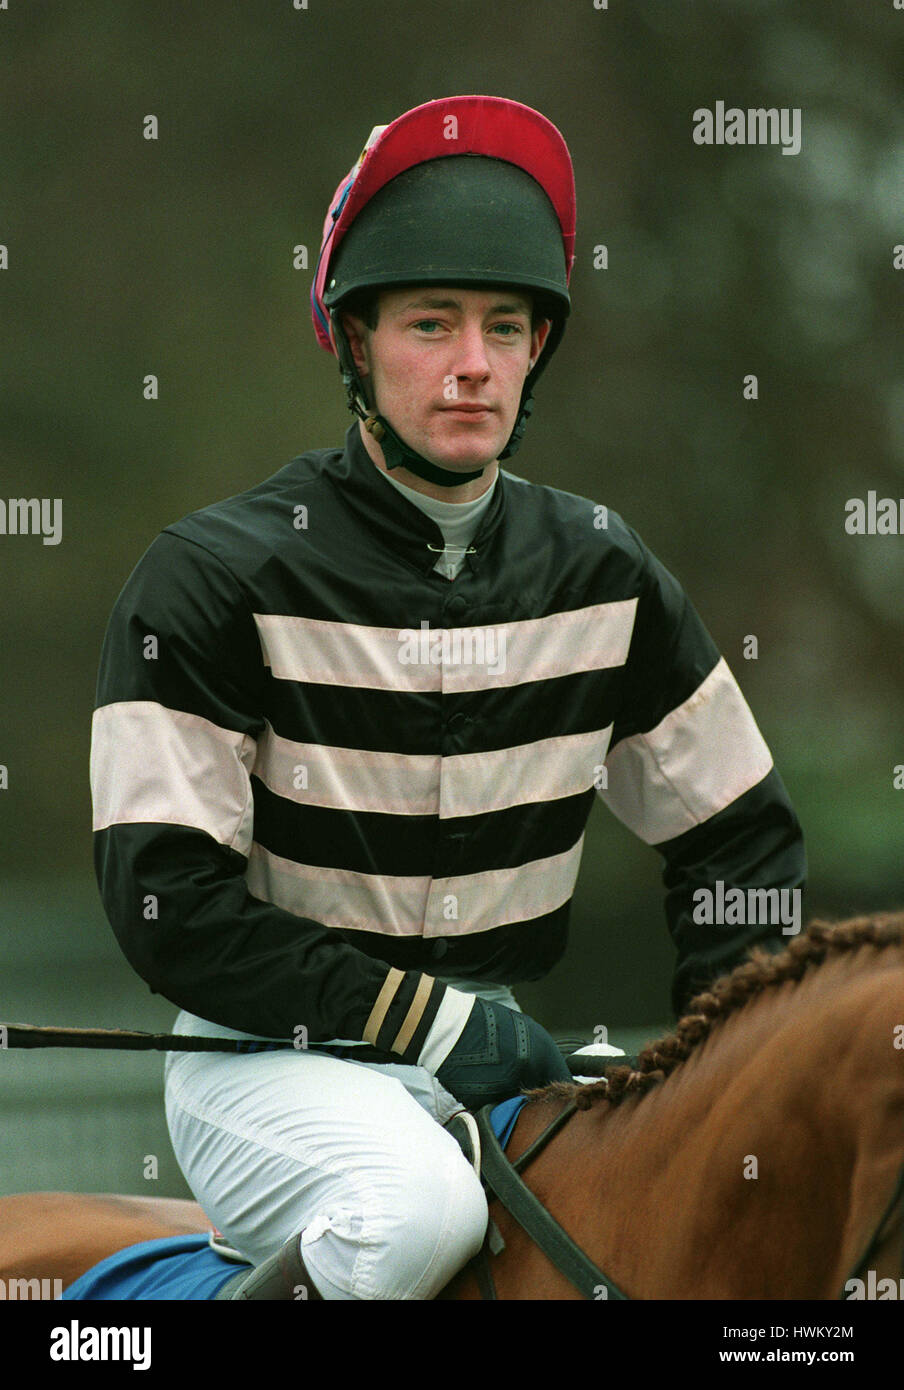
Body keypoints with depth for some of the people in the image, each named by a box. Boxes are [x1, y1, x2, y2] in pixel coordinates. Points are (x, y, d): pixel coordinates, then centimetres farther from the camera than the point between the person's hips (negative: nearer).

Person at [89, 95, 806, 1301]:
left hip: (492, 1048, 6)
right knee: (419, 1209, -37)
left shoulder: (603, 576, 4)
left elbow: (741, 834, 14)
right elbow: (170, 906, -16)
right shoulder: (218, 575, -11)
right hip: (268, 1056, -6)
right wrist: (436, 1023, -17)